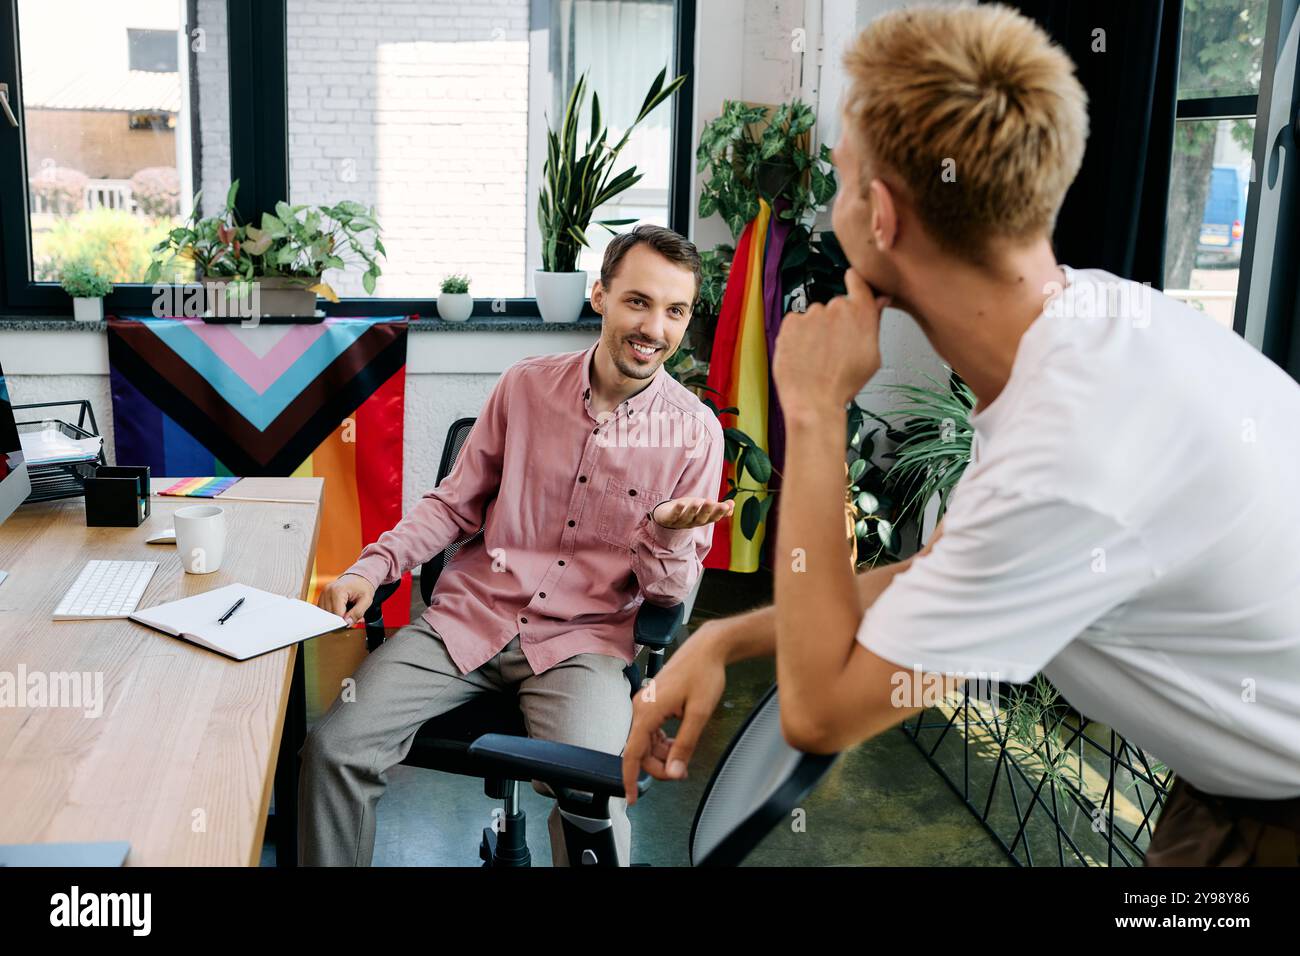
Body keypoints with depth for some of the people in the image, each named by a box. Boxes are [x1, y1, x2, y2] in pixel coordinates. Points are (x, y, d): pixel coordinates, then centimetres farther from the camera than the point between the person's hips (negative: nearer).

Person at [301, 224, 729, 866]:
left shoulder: (695, 432, -2)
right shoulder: (525, 385, 2)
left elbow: (672, 592, 2)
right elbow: (454, 504, 13)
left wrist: (669, 533, -21)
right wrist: (372, 568, -2)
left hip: (580, 640, -2)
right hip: (468, 618, 2)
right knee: (333, 747, -15)